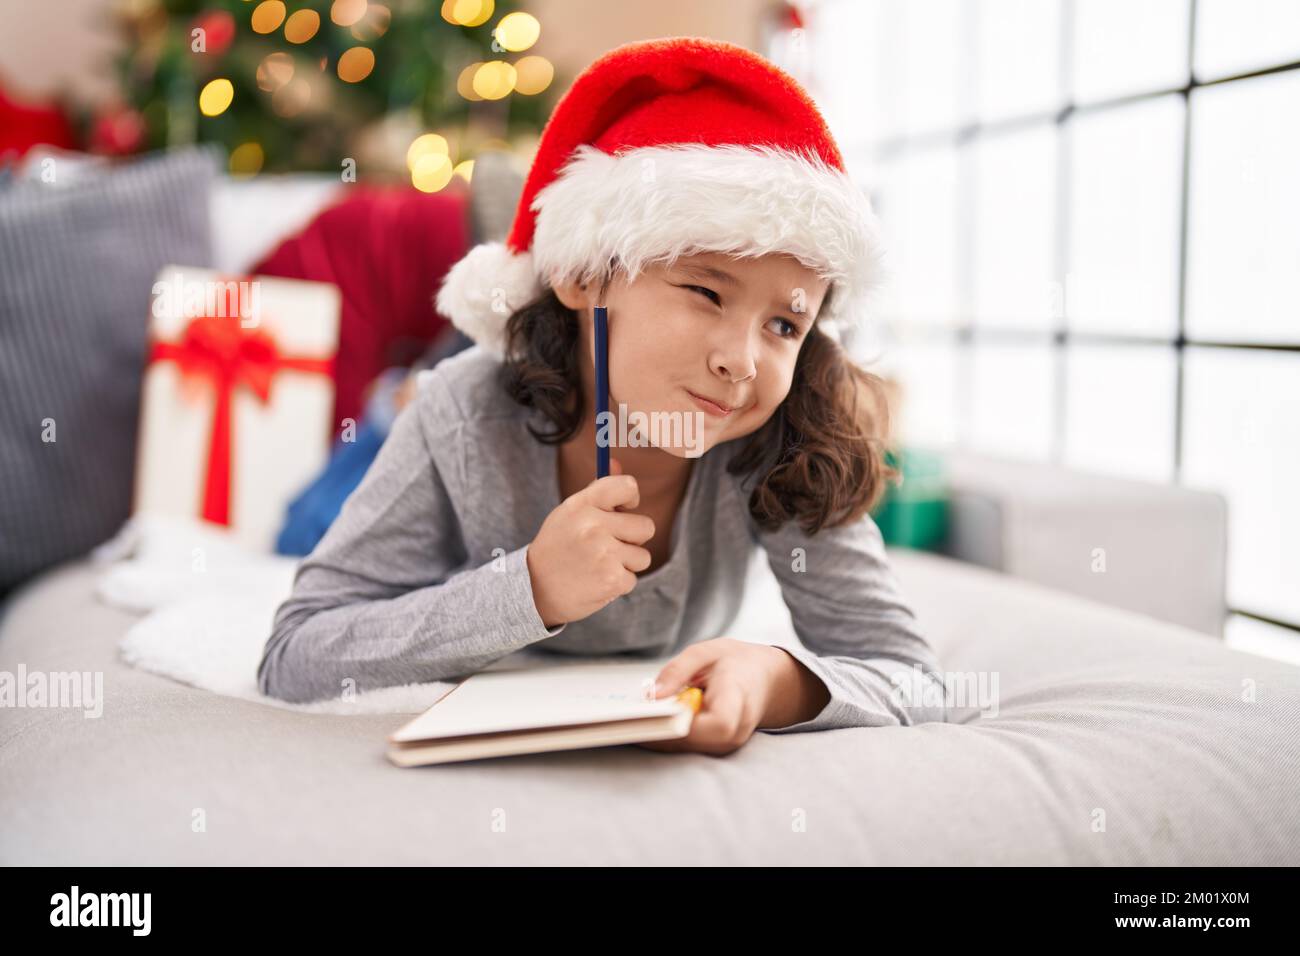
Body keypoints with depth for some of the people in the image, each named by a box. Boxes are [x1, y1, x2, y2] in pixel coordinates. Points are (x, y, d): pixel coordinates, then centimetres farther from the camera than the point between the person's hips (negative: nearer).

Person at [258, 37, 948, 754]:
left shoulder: (785, 451, -25)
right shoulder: (469, 418, -29)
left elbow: (912, 682, -27)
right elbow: (289, 665, -29)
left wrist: (777, 683, -50)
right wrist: (532, 589, -43)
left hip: (668, 772, 2)